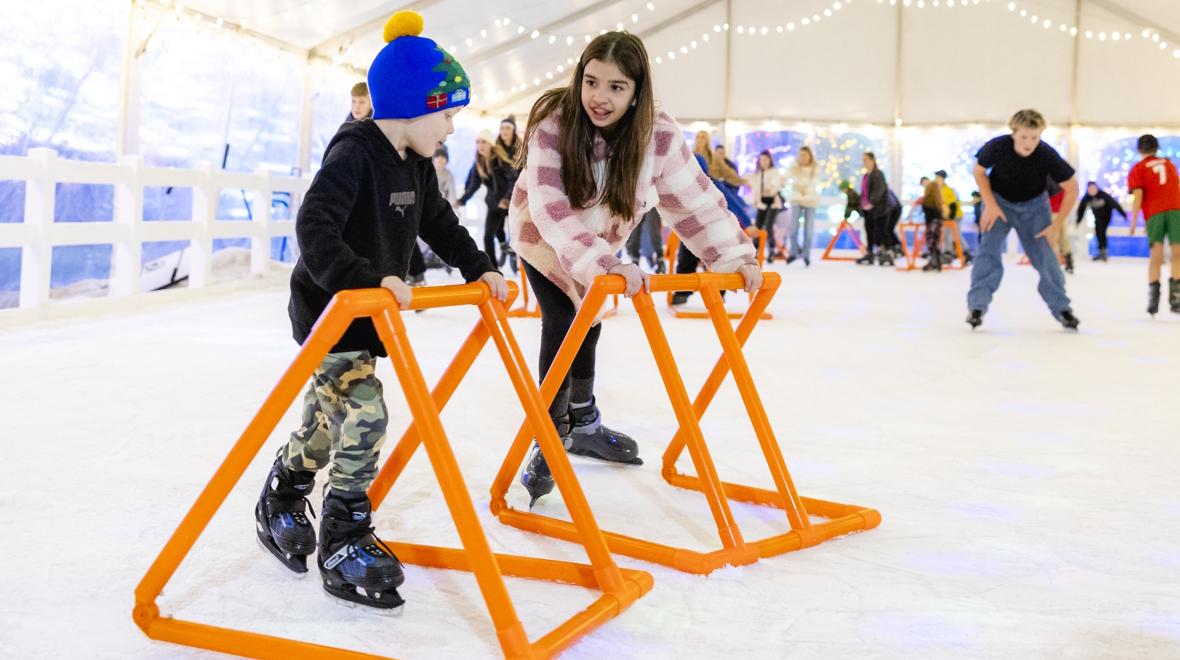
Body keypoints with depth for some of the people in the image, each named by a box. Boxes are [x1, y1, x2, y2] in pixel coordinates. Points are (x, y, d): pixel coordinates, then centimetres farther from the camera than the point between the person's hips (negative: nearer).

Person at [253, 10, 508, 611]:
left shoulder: (416, 166, 7)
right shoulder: (353, 155, -21)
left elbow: (440, 224, 20)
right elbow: (314, 228, -31)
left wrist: (479, 269, 11)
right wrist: (368, 278, -40)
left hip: (368, 312, 9)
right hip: (328, 309, -9)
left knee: (327, 417, 17)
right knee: (363, 415, -14)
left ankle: (280, 504, 39)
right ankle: (342, 545, -2)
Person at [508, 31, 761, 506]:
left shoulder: (659, 134, -27)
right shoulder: (553, 123, -35)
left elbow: (696, 200, -20)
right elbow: (550, 208, -44)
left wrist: (736, 257, -29)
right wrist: (603, 267, -55)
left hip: (602, 246, 4)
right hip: (541, 239, -4)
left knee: (586, 329, 18)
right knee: (563, 328, -15)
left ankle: (583, 426, 39)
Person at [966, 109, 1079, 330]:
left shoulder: (1047, 156, -30)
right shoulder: (997, 147, -29)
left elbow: (1072, 188, -16)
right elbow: (979, 171, -8)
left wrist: (1056, 224, -14)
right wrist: (990, 205, -16)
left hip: (1033, 204, 0)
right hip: (999, 200, 0)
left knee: (1043, 254, -6)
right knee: (989, 249, -16)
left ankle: (1062, 308, 9)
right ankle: (977, 305, -9)